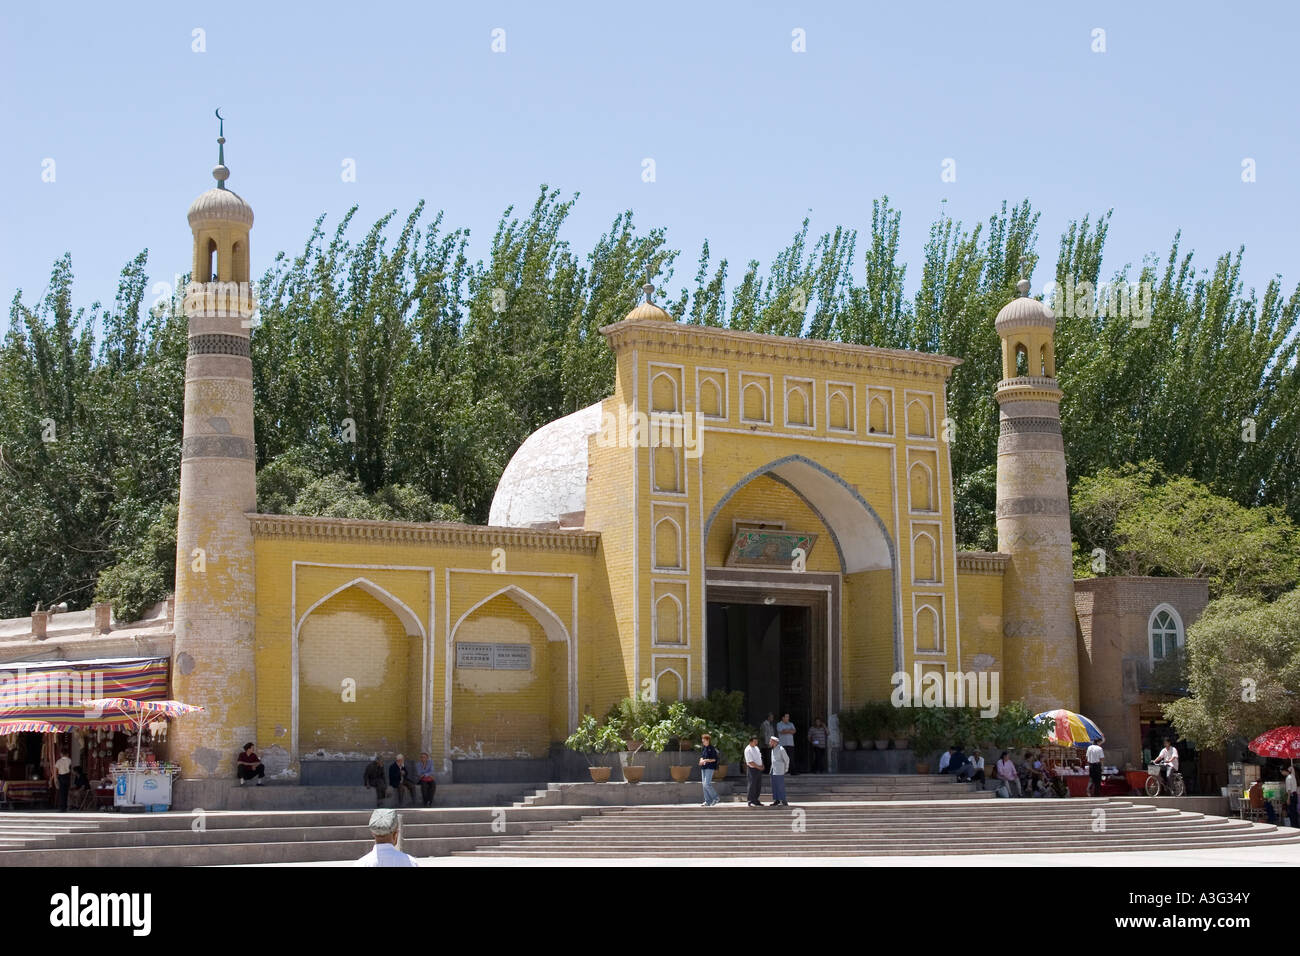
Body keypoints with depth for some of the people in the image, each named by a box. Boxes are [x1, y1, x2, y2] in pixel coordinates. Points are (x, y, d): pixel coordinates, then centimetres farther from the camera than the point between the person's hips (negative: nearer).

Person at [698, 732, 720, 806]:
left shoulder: (712, 748, -9)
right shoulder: (703, 748, 13)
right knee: (704, 784, 6)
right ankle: (707, 801, 11)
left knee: (706, 784, -15)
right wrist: (701, 760, 1)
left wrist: (705, 760, -18)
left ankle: (715, 798, 1)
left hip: (710, 767, -8)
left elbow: (714, 759, -11)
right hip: (703, 768, 8)